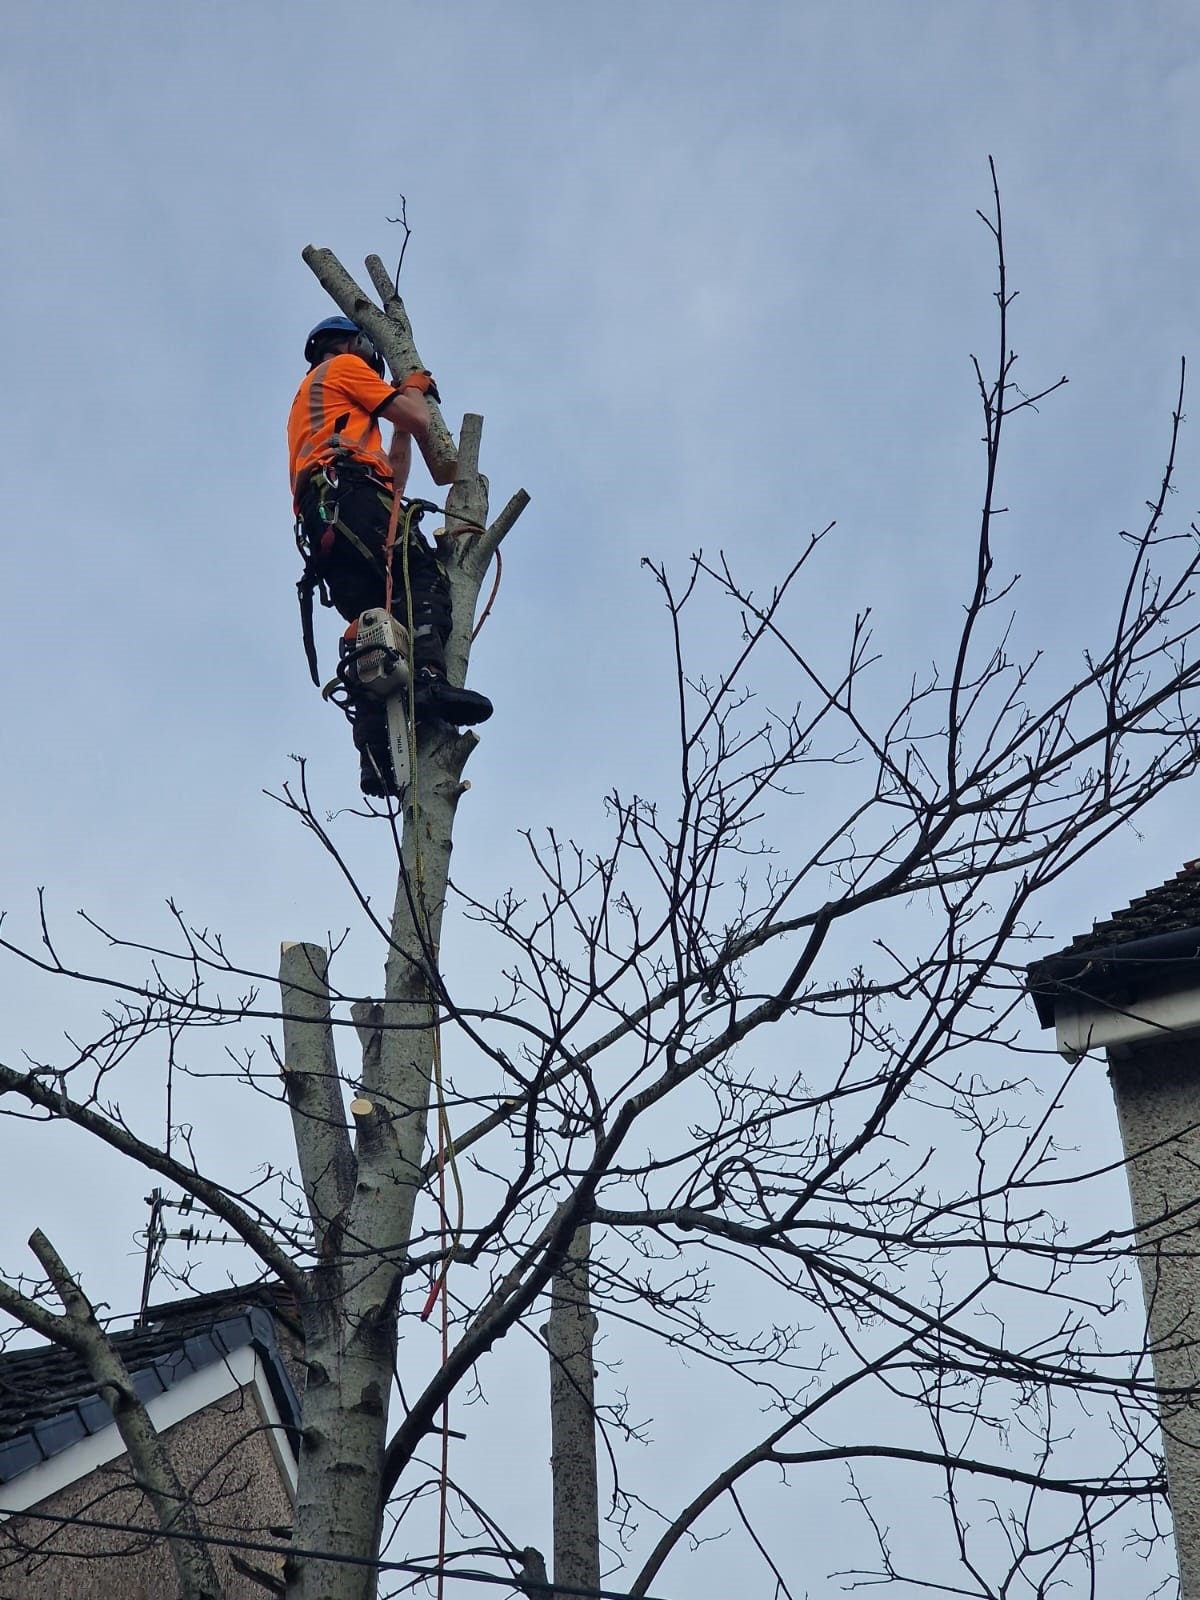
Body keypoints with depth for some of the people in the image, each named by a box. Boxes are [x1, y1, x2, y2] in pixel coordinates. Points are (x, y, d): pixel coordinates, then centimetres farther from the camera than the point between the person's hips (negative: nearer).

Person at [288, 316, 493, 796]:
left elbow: (391, 481, 35)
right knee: (423, 577, -24)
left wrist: (401, 429, 44)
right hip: (350, 495, -8)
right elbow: (417, 420, 9)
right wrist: (416, 387, 30)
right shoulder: (342, 367, 18)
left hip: (319, 524, 8)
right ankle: (429, 678, -50)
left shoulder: (307, 404, 42)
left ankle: (377, 756, -18)